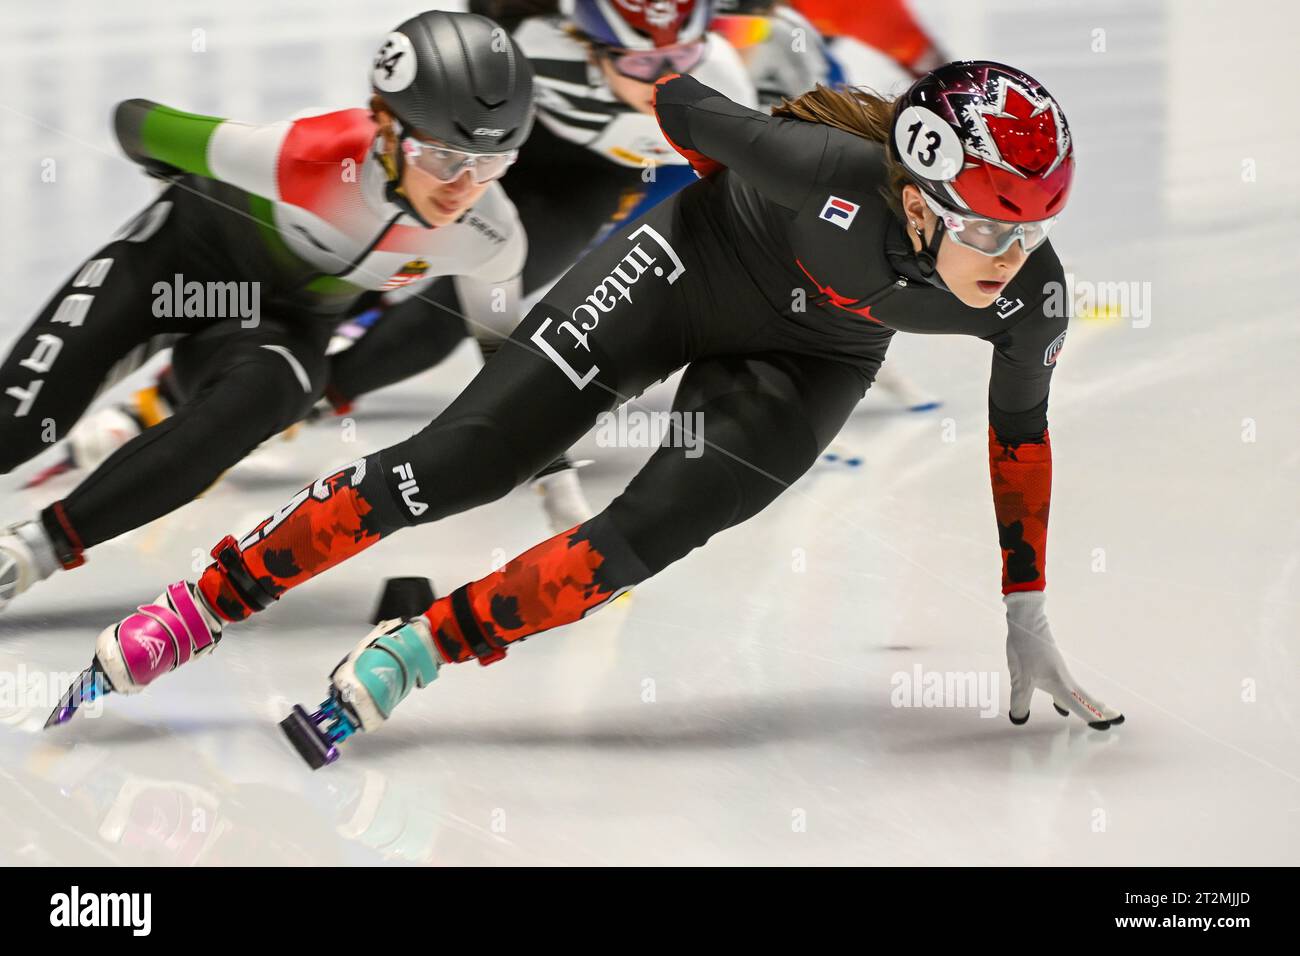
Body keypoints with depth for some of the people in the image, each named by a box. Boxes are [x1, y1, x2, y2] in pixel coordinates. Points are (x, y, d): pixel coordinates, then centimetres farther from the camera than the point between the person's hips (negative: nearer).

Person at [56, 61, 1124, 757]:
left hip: (809, 362, 3)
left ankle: (410, 654, -6)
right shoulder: (838, 176, -41)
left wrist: (1028, 620, 0)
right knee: (456, 463, -8)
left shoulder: (1031, 298, -26)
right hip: (699, 259, -3)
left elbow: (1021, 432, -7)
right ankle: (196, 611, 2)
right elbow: (705, 119, -22)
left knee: (645, 537, -19)